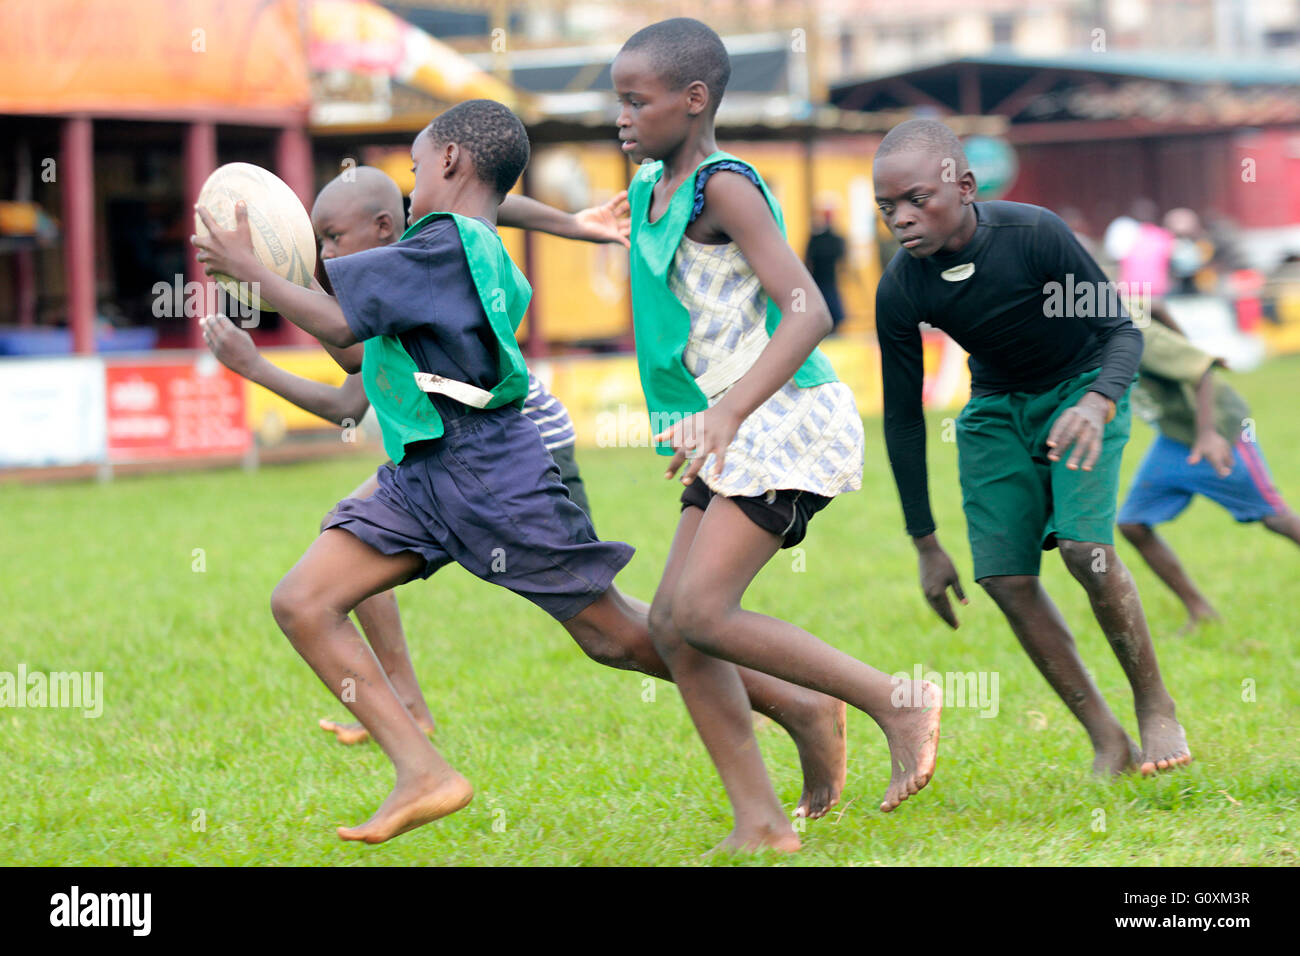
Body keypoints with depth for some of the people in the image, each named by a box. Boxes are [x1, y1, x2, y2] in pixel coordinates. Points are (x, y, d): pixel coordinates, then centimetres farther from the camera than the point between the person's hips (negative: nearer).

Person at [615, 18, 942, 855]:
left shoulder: (724, 188, -13)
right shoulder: (651, 190, 14)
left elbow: (807, 311, -23)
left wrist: (726, 414, -31)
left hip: (787, 419, -9)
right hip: (730, 440, 9)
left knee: (699, 610, -19)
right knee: (671, 623, 1)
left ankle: (897, 702, -9)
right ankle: (761, 825, 4)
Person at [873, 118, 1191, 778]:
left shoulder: (1034, 234, -30)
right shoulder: (900, 290, -19)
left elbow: (1122, 329, -20)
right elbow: (902, 417, -7)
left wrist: (1100, 402, -42)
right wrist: (925, 543, -4)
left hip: (1082, 385, -4)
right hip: (997, 408, 4)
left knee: (1083, 544, -23)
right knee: (1005, 576, -9)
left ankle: (1155, 704, -2)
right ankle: (1106, 740, 1)